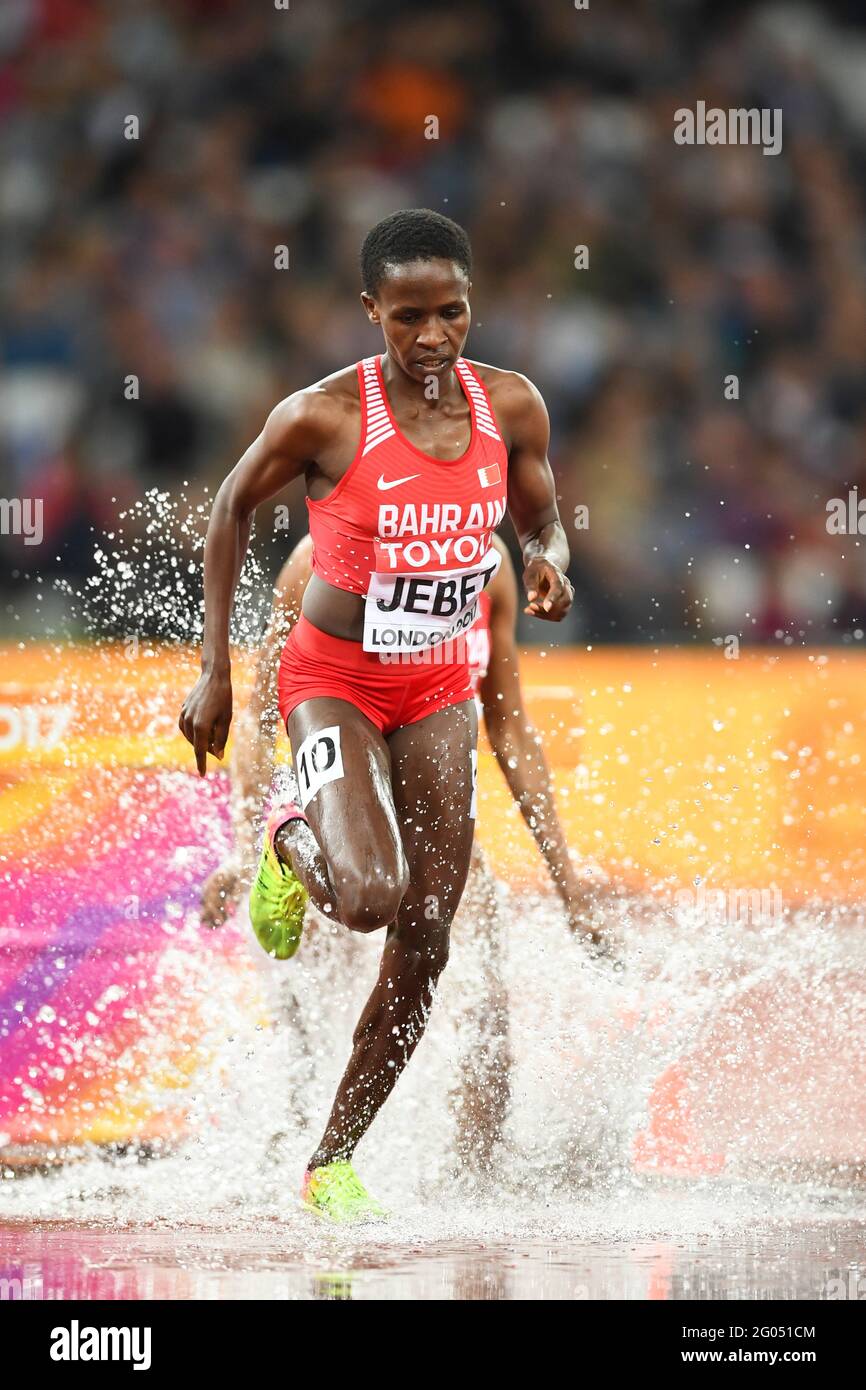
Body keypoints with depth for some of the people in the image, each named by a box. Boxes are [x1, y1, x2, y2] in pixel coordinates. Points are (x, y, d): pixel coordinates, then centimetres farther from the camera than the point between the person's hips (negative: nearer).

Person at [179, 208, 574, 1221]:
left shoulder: (511, 407, -7)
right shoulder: (323, 416, -19)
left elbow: (540, 524, 8)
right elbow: (233, 509, -2)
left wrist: (550, 565, -17)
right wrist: (214, 670, -3)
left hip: (438, 688, 4)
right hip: (332, 681, -4)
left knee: (424, 945, 2)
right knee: (369, 897, -27)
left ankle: (333, 1162, 18)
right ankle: (294, 845, 12)